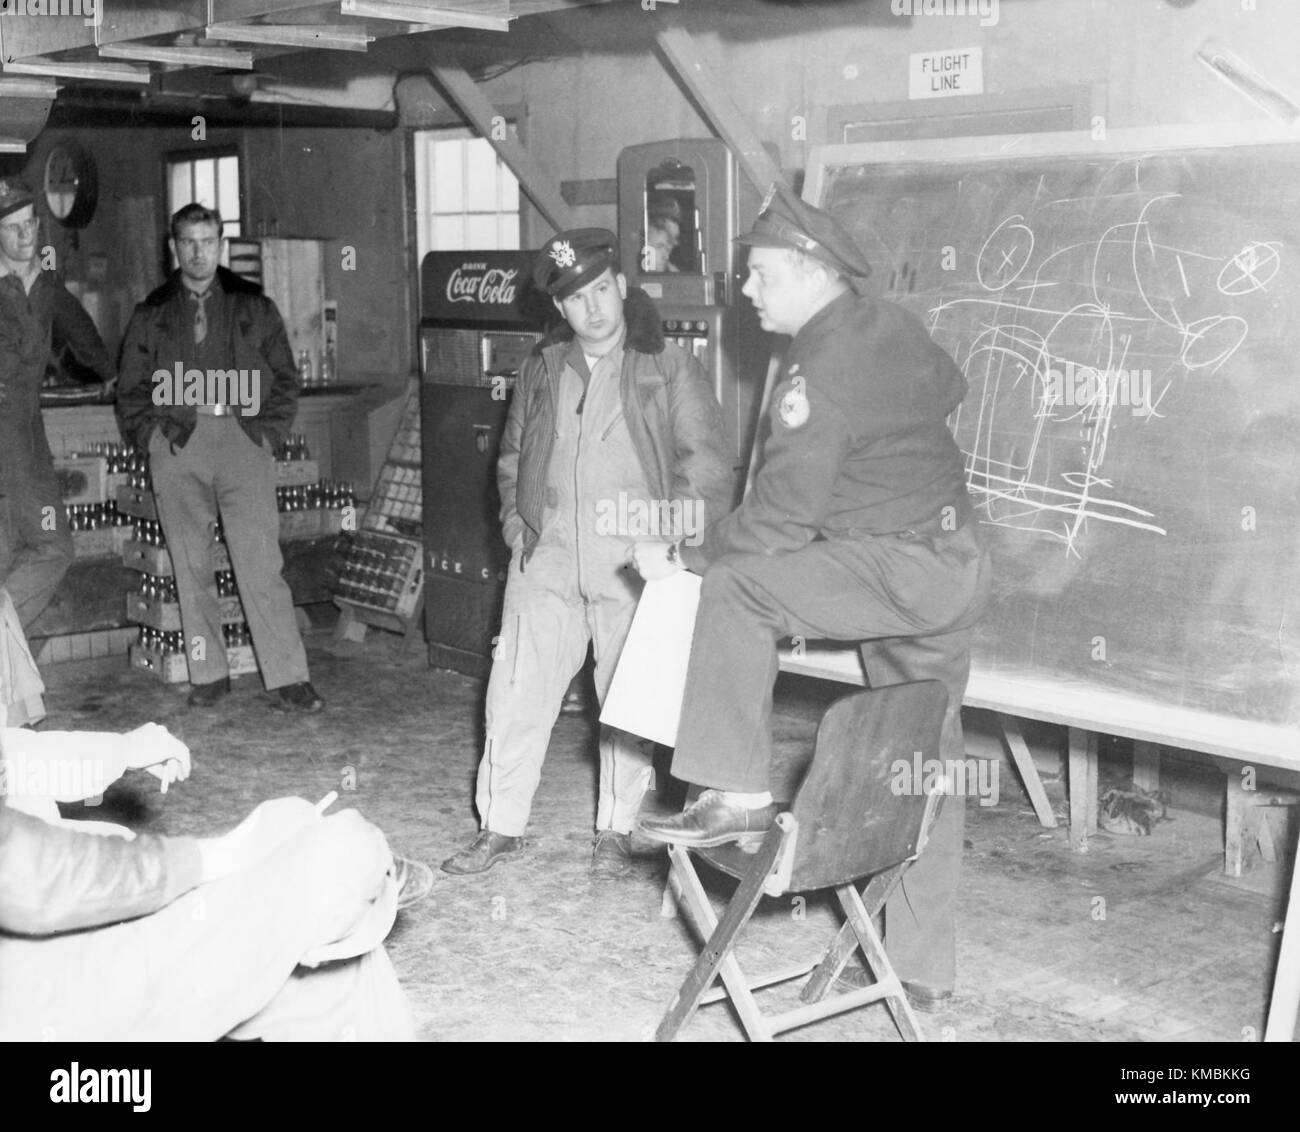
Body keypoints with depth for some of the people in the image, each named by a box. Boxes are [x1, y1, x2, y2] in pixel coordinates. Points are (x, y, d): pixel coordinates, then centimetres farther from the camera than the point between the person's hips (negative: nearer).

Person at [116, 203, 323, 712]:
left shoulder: (254, 307, 12)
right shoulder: (151, 315, 14)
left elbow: (285, 377, 11)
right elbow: (130, 389, 16)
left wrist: (269, 429, -1)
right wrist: (151, 434, 2)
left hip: (243, 440, -2)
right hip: (177, 449, 2)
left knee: (261, 565, -8)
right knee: (191, 568, 4)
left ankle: (288, 677, -7)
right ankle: (207, 673, 13)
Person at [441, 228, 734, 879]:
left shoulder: (669, 368, 0)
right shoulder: (542, 369, 12)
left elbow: (705, 461, -2)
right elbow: (511, 455, 23)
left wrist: (680, 537, -12)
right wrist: (515, 519, 10)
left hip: (633, 563, -3)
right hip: (545, 559, 3)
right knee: (517, 691, 2)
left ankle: (615, 831, 21)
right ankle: (500, 826, 15)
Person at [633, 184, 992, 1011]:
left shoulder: (820, 374, -17)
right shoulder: (894, 328, 9)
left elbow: (779, 520, -18)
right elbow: (950, 390, 31)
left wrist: (682, 559, -6)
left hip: (902, 568, -9)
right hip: (960, 564, 9)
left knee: (738, 587, -13)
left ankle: (737, 795, -11)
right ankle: (924, 969, 23)